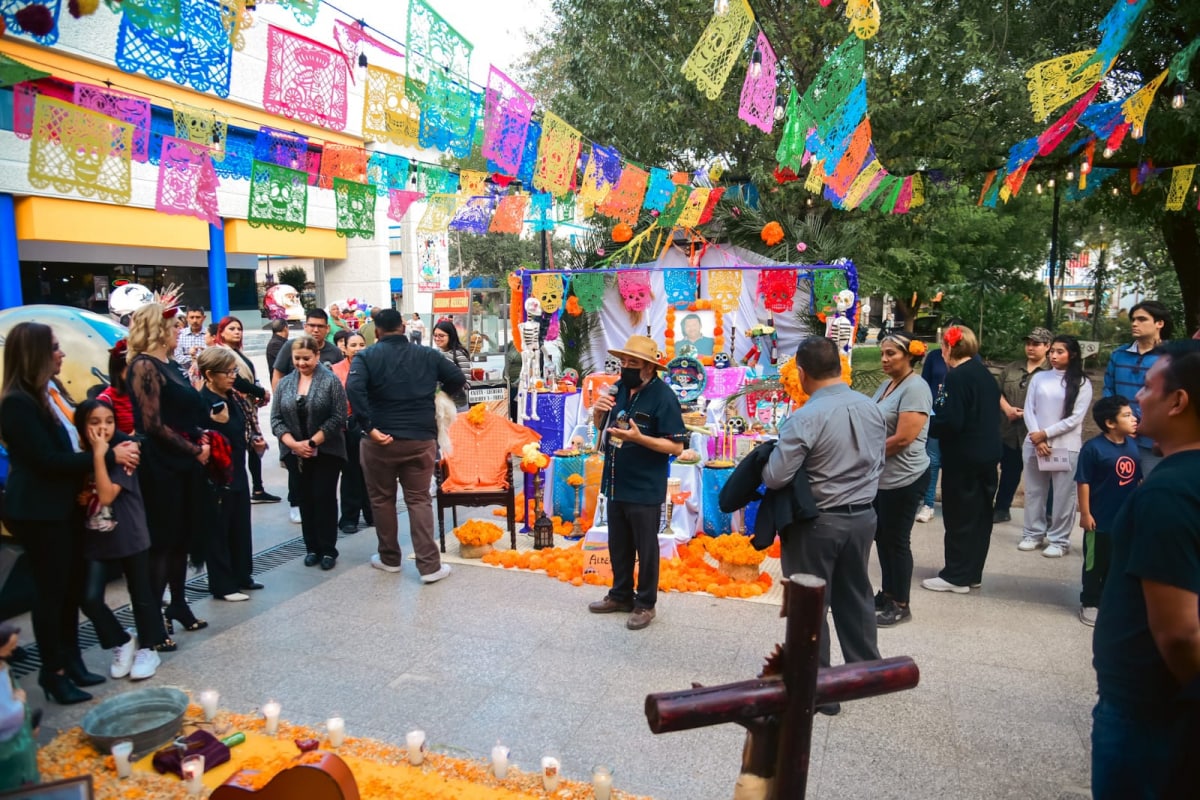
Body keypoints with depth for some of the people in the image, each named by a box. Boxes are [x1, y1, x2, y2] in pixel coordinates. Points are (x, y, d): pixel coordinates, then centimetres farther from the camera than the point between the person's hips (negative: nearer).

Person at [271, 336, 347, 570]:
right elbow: (276, 418, 4)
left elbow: (338, 418, -12)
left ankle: (328, 549, 10)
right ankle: (312, 548, 21)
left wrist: (312, 442, -16)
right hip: (295, 454, 4)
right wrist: (293, 443, -11)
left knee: (325, 498, -1)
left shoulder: (331, 381, -7)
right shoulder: (284, 383, 6)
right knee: (305, 500, 10)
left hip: (326, 452, -4)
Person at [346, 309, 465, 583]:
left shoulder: (366, 357, -3)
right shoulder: (427, 355, 5)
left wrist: (368, 427, -18)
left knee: (382, 499, 15)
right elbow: (458, 379, 8)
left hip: (381, 440, -1)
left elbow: (353, 389, -20)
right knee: (419, 500, 7)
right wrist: (435, 393, 24)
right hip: (421, 439, 2)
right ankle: (429, 566, 3)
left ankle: (389, 558, 28)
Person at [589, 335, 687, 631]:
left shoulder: (663, 397, -17)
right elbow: (602, 427, 14)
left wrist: (638, 438, -29)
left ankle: (645, 603, 25)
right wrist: (598, 411, -8)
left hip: (645, 490, -7)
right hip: (616, 485, 7)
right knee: (618, 546, 20)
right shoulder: (621, 388, 3)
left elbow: (677, 446, -19)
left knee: (645, 548, 9)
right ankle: (620, 595, 37)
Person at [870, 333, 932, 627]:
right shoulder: (888, 385, 11)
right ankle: (887, 593, 30)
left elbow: (903, 439, -23)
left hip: (904, 479, -8)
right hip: (882, 476, 8)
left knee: (897, 541, 3)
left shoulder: (915, 388, -16)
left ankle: (900, 605, 16)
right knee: (882, 538, 16)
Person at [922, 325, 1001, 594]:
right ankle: (972, 572, 23)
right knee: (980, 516, 13)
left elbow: (951, 423, -23)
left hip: (963, 458, -9)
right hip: (987, 454, 9)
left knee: (959, 517, 0)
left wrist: (925, 424, -7)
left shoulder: (957, 377, -18)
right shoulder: (985, 374, 11)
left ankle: (956, 576, 7)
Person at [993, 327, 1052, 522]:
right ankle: (1001, 509, 29)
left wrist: (1029, 414, -19)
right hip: (1009, 431, 6)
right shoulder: (1012, 368, 13)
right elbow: (998, 392, 14)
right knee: (1009, 472, 17)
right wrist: (1006, 408, -4)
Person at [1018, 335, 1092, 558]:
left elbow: (1075, 418, -7)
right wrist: (1038, 438, -8)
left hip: (1066, 447, -3)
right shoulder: (1039, 378, 7)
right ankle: (1034, 534, 21)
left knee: (1063, 495, 1)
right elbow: (1029, 410, 3)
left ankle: (1059, 540, 10)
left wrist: (1046, 434, -10)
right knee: (1034, 491, 9)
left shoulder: (1081, 383, -1)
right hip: (1035, 444, 3)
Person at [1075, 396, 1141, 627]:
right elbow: (1083, 482, -16)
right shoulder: (1093, 448, -19)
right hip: (1101, 519, -6)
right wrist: (1085, 513, -15)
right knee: (1095, 565, 8)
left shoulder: (1133, 446, 0)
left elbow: (1138, 480, 10)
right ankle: (1090, 603, 23)